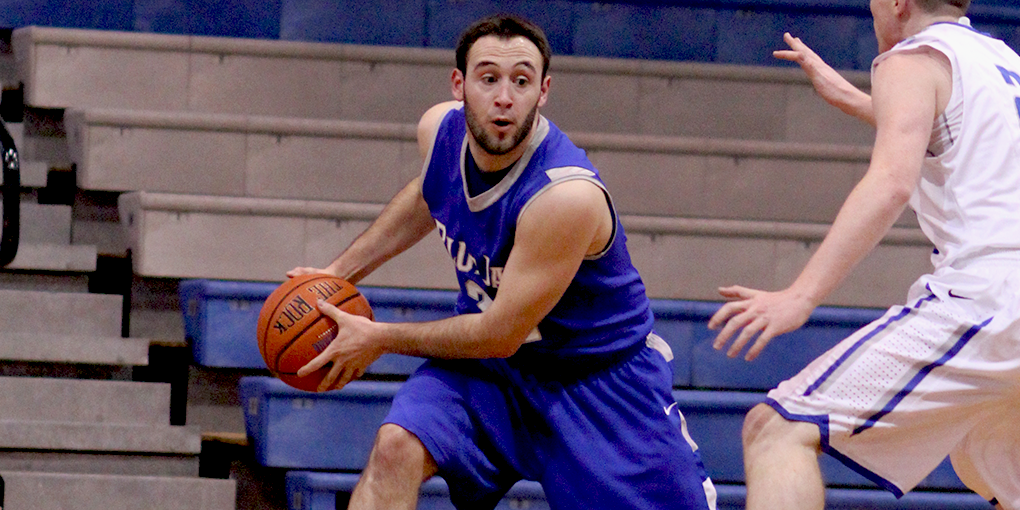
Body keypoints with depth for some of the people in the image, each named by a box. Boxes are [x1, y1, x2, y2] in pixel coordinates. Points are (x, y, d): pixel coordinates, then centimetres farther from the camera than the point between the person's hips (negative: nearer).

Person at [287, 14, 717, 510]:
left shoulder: (568, 195, -33)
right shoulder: (440, 129, -12)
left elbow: (500, 334, -25)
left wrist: (379, 339, -16)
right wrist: (340, 272, 11)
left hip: (598, 375, -4)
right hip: (488, 365, 4)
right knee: (395, 448, -23)